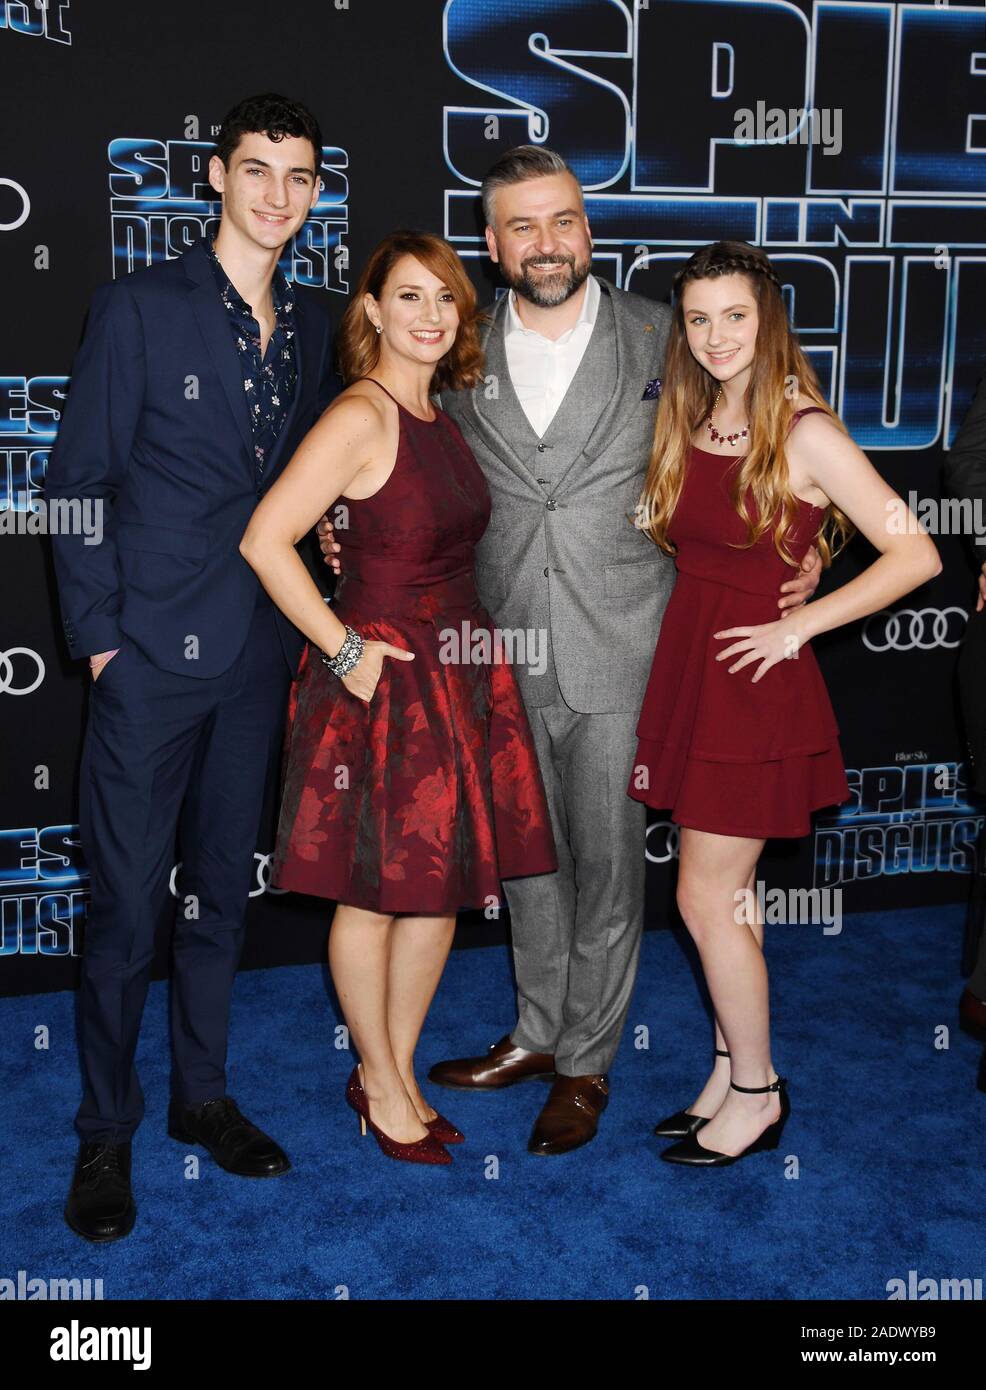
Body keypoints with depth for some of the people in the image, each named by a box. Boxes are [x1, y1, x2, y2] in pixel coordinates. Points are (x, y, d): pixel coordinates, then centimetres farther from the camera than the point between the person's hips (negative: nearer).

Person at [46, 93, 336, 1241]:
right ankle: (105, 1134, 18)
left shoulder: (311, 326, 10)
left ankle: (201, 1093, 30)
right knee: (125, 900, 1)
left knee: (223, 887, 14)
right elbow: (77, 481, -5)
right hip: (151, 653, -5)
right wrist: (98, 634, -9)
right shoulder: (139, 306, -4)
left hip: (259, 656, 5)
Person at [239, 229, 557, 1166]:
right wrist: (344, 650, -18)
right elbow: (263, 541, -22)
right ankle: (381, 1087, 24)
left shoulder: (441, 420, 12)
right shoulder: (360, 417, -14)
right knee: (375, 894, 6)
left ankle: (396, 1070, 31)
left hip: (459, 673, 8)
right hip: (384, 682, -8)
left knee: (444, 886, 14)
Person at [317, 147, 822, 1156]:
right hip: (507, 654, 3)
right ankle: (538, 1033, 35)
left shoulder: (662, 337, 0)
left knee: (606, 859, 7)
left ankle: (587, 1061, 24)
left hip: (619, 655, -2)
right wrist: (351, 533, -1)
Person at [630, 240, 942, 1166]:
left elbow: (915, 554, -15)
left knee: (707, 897, 0)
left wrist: (798, 625, -15)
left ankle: (755, 1092, 19)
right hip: (685, 666, 6)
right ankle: (731, 1075, 28)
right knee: (726, 890, 14)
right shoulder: (684, 427, 7)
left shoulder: (804, 433, -13)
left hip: (756, 681, -6)